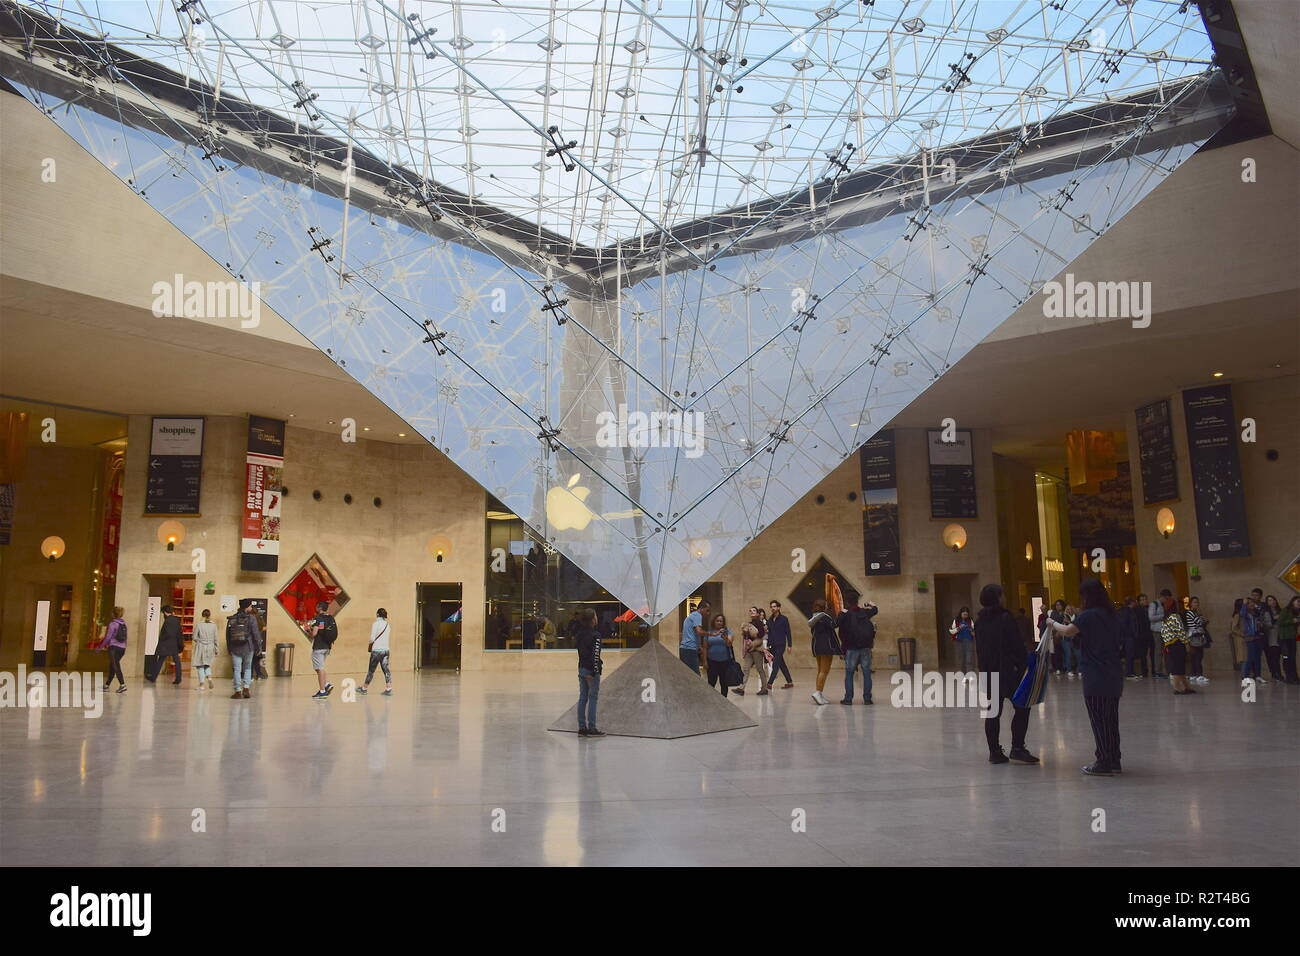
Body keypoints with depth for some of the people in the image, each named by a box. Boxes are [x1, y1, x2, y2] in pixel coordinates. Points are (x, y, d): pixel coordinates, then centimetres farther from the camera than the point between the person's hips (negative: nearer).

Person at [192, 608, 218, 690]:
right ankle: (209, 678, -4)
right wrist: (216, 650, 9)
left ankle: (201, 684, 5)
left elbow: (195, 637, -6)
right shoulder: (213, 625, -3)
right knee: (207, 665, 19)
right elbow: (215, 639, 1)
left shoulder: (199, 624, -9)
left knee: (200, 666, 7)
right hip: (210, 648, 2)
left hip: (200, 647, -2)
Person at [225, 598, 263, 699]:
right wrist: (259, 646, 0)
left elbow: (228, 635, 10)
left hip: (235, 648, 2)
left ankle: (238, 692, 3)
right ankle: (246, 689, 5)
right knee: (247, 668, 13)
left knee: (237, 670, 4)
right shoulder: (251, 618, -8)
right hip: (248, 647, -2)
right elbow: (256, 633, -9)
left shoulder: (231, 619, 5)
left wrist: (229, 649, 17)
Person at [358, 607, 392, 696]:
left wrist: (370, 643, 10)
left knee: (371, 670, 5)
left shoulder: (376, 624, -9)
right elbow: (385, 637, 11)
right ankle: (388, 689, -4)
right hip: (386, 649, 5)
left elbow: (372, 638, -11)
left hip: (377, 650, -5)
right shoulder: (387, 624, 9)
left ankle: (364, 688, 17)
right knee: (386, 669, 3)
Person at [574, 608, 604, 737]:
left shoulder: (580, 633, 7)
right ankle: (591, 728, 2)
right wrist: (594, 672, -18)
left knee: (582, 698, 10)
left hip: (581, 669, 7)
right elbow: (595, 655, -18)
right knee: (593, 698, -1)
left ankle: (582, 727, 13)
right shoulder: (595, 635, -14)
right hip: (591, 670, -7)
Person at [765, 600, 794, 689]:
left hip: (781, 645, -6)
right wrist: (768, 645, 12)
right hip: (773, 646, 6)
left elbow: (788, 632, -5)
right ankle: (790, 682, 19)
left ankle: (769, 683, -16)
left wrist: (789, 645, -9)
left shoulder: (784, 619, -4)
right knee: (782, 664, 11)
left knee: (775, 665, -11)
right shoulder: (770, 620, 11)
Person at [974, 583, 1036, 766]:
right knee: (1021, 707, 4)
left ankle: (994, 751, 9)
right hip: (1007, 671, -7)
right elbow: (1017, 646, -13)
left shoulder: (979, 621, 9)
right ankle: (1017, 748, -2)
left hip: (987, 672, 7)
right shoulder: (1005, 618, -12)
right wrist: (1025, 666, -5)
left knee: (994, 711, 9)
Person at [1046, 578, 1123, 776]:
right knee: (1111, 719, 14)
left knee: (1099, 721, 0)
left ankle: (1104, 763, 3)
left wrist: (1054, 624, -2)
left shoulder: (1088, 615, -14)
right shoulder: (1110, 615, 10)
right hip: (1114, 677, 8)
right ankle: (1114, 761, 21)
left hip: (1096, 678, -8)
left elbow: (1068, 631, -23)